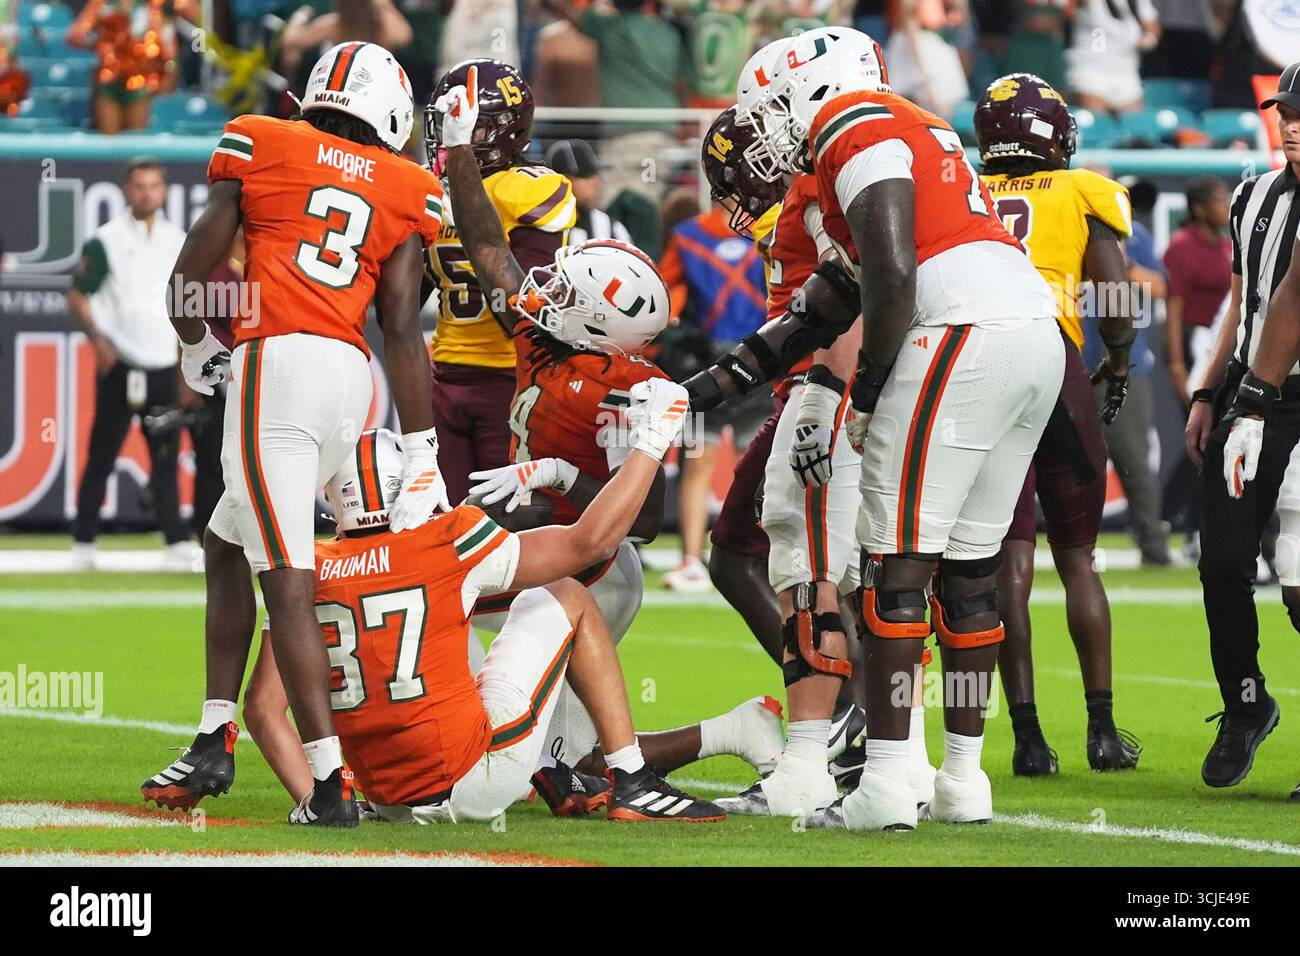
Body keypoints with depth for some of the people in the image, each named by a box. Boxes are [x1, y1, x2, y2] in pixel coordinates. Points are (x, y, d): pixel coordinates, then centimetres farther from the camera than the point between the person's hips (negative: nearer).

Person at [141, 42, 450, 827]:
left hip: (276, 362, -5)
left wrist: (197, 349, 25)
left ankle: (330, 783, -18)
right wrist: (422, 457, 5)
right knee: (227, 547, 24)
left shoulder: (262, 146, 7)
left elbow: (195, 268, 5)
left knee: (288, 580, -9)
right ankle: (216, 742, 23)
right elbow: (401, 324, 6)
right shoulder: (403, 189, 13)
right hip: (352, 376, 5)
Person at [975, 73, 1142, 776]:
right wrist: (1117, 367, 19)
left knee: (1009, 563, 1)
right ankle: (1102, 728, 12)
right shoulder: (1081, 196, 7)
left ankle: (1027, 736, -6)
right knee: (1077, 559, 11)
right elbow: (1116, 301, 1)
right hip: (1054, 376, -1)